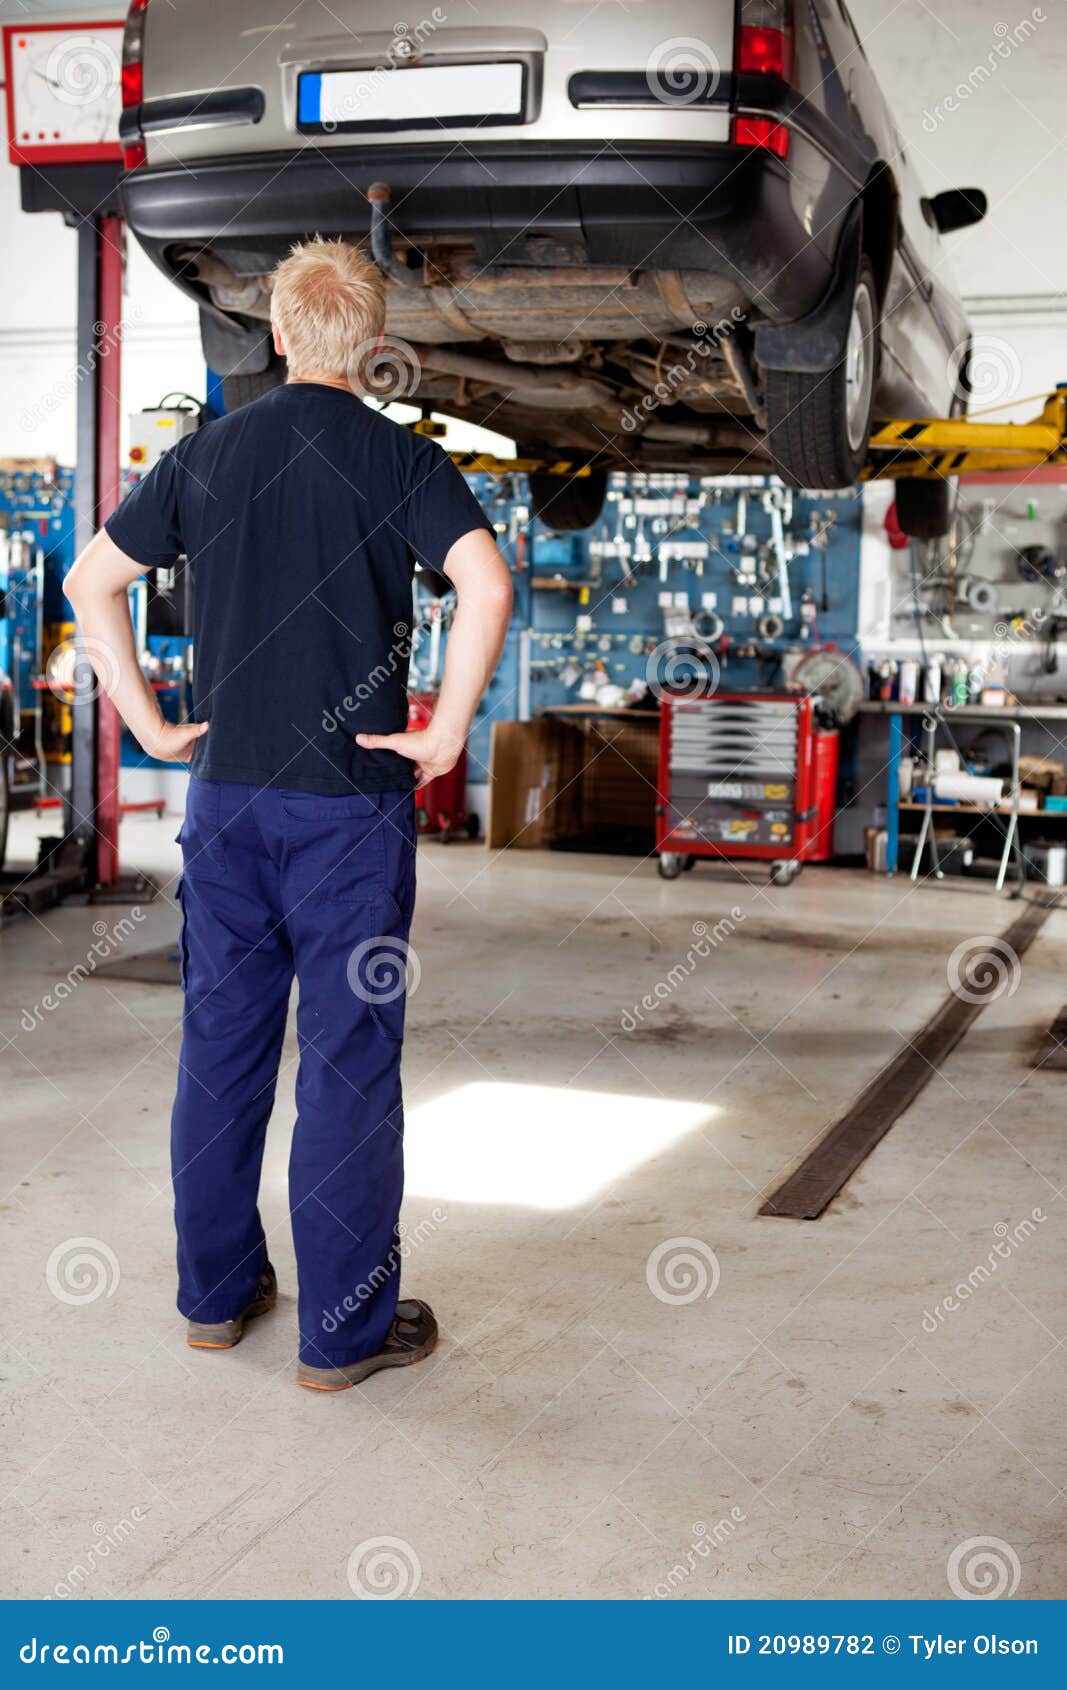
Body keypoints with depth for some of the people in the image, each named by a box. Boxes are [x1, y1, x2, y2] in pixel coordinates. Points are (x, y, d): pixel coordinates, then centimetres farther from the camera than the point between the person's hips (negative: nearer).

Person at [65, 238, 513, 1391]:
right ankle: (345, 1328, 10)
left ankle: (215, 1292, 25)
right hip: (351, 800, -4)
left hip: (226, 788, 4)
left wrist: (146, 720, 10)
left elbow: (92, 581, 8)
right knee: (348, 1057, 2)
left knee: (221, 1045, 14)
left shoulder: (207, 453, 7)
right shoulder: (401, 459, -5)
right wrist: (446, 733, -13)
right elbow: (484, 585, -21)